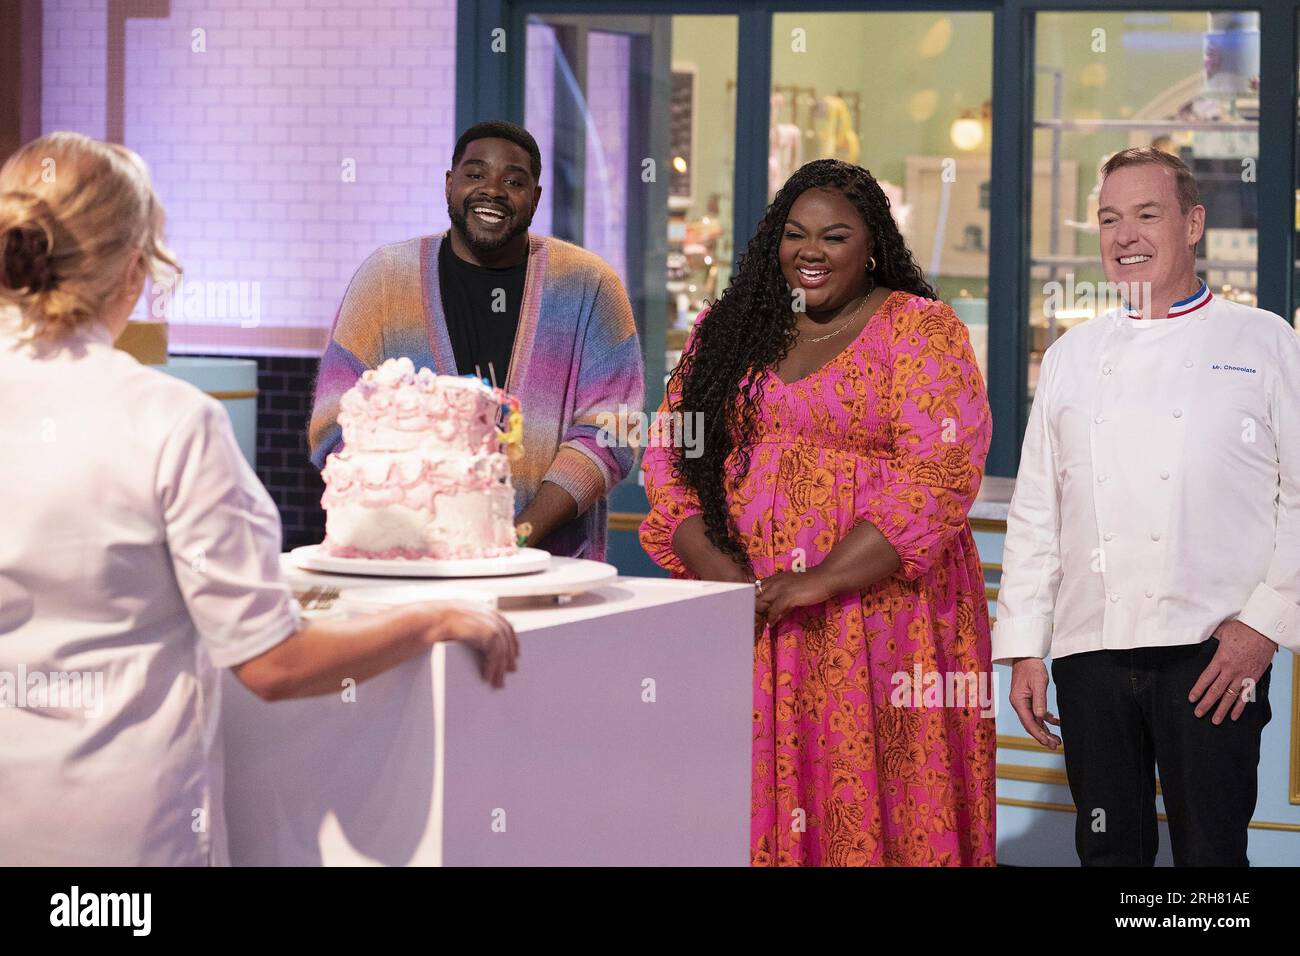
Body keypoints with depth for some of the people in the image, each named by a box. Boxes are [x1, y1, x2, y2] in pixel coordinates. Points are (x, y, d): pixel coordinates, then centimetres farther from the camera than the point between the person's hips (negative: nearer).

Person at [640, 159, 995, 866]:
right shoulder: (728, 330, 15)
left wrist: (821, 581, -18)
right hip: (740, 619, 4)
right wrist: (713, 566, -9)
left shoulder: (921, 331, 1)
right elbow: (671, 453, 9)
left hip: (875, 614, -3)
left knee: (862, 804, -4)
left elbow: (936, 474, -11)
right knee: (751, 803, 3)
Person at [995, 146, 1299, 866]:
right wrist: (1023, 647, 8)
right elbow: (1035, 512, 14)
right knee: (1109, 851, 9)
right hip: (1090, 647, 4)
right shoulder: (1072, 357, 14)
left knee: (1210, 850, -3)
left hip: (1213, 649, -3)